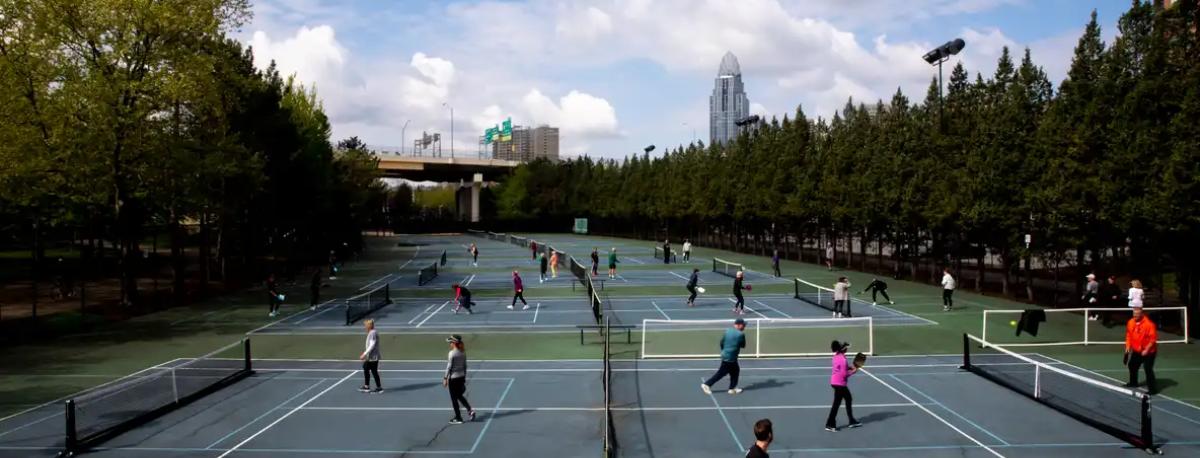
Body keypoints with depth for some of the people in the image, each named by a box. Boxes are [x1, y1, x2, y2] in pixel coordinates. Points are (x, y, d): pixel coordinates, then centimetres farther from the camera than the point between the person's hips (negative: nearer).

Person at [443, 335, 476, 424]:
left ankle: (458, 418, 11)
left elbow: (449, 367, -15)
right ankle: (470, 410, 7)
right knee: (460, 396, 22)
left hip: (453, 377, -7)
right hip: (461, 376, 7)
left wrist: (445, 378, -8)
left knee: (454, 398, 5)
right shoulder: (463, 352, 4)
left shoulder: (452, 353, -16)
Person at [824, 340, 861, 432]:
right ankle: (829, 425, 7)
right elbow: (844, 374, -24)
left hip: (835, 382, 10)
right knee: (836, 404, 0)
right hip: (840, 383, -10)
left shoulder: (837, 356, 4)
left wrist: (850, 366, 1)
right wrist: (853, 371, -9)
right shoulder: (843, 359, -23)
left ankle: (852, 421, 30)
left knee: (849, 399, 21)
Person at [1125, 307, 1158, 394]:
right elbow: (1128, 335, 12)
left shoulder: (1149, 324, -22)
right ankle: (1133, 382, 42)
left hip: (1148, 352, -8)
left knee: (1148, 370, -12)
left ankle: (1152, 389, -3)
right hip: (1136, 351, 8)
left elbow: (1153, 338, -21)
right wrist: (1128, 346, 4)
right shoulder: (1131, 322, -1)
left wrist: (1146, 350, -23)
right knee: (1132, 366, 21)